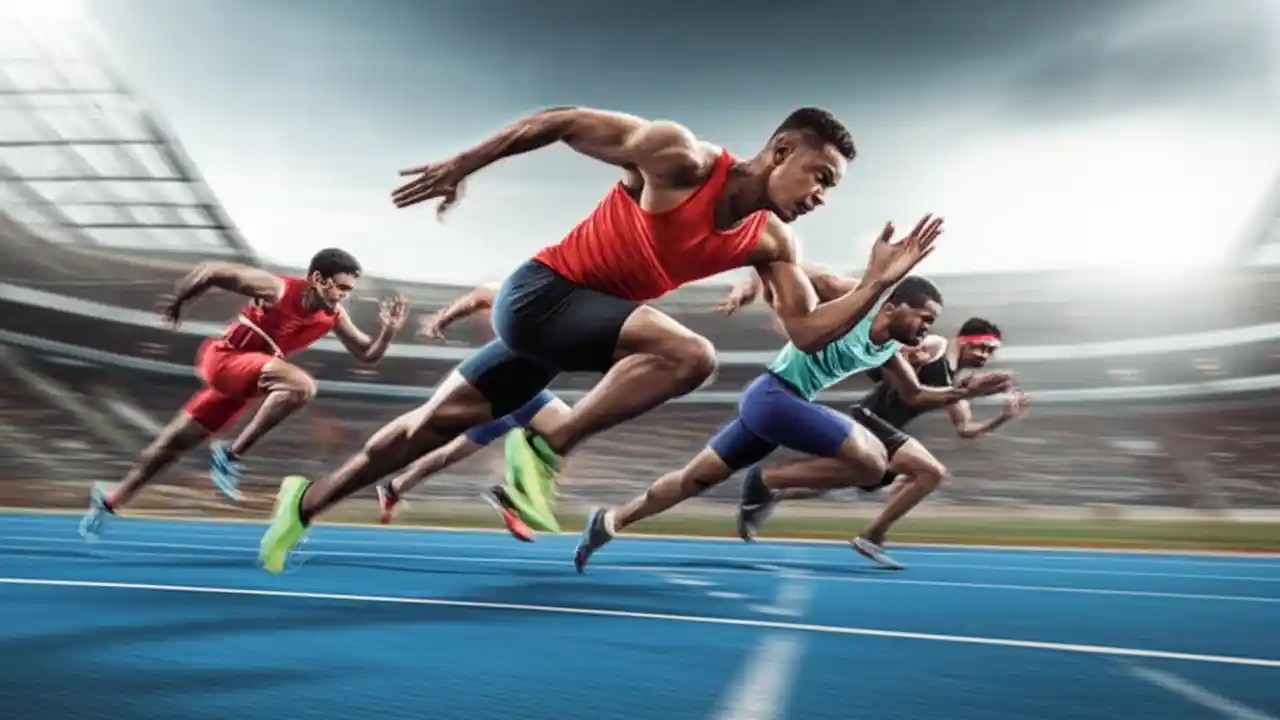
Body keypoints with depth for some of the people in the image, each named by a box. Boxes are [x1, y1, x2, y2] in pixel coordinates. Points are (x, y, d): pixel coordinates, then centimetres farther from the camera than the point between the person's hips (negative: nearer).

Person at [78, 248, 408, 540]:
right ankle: (232, 455, -20)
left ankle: (110, 501, 31)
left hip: (246, 378, 7)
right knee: (301, 385, -30)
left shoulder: (333, 316, -4)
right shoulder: (276, 289, -22)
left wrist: (388, 331, -17)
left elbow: (366, 354, 1)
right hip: (223, 358, -7)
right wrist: (177, 301, -1)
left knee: (176, 442, 15)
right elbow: (209, 270, -14)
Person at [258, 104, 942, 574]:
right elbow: (563, 120, -13)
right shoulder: (680, 157, -19)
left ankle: (305, 502, 33)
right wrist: (460, 166, -10)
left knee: (437, 423, 15)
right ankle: (544, 449, -18)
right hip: (539, 291, -7)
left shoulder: (769, 241, 0)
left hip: (585, 316, 7)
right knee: (689, 354, -28)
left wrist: (878, 282, -14)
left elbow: (810, 331, -2)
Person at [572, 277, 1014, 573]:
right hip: (772, 395, -9)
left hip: (787, 404, 9)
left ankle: (609, 521, 21)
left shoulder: (888, 351, 11)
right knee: (873, 459, -17)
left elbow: (915, 394, 26)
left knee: (696, 478, 11)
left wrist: (965, 391, 15)